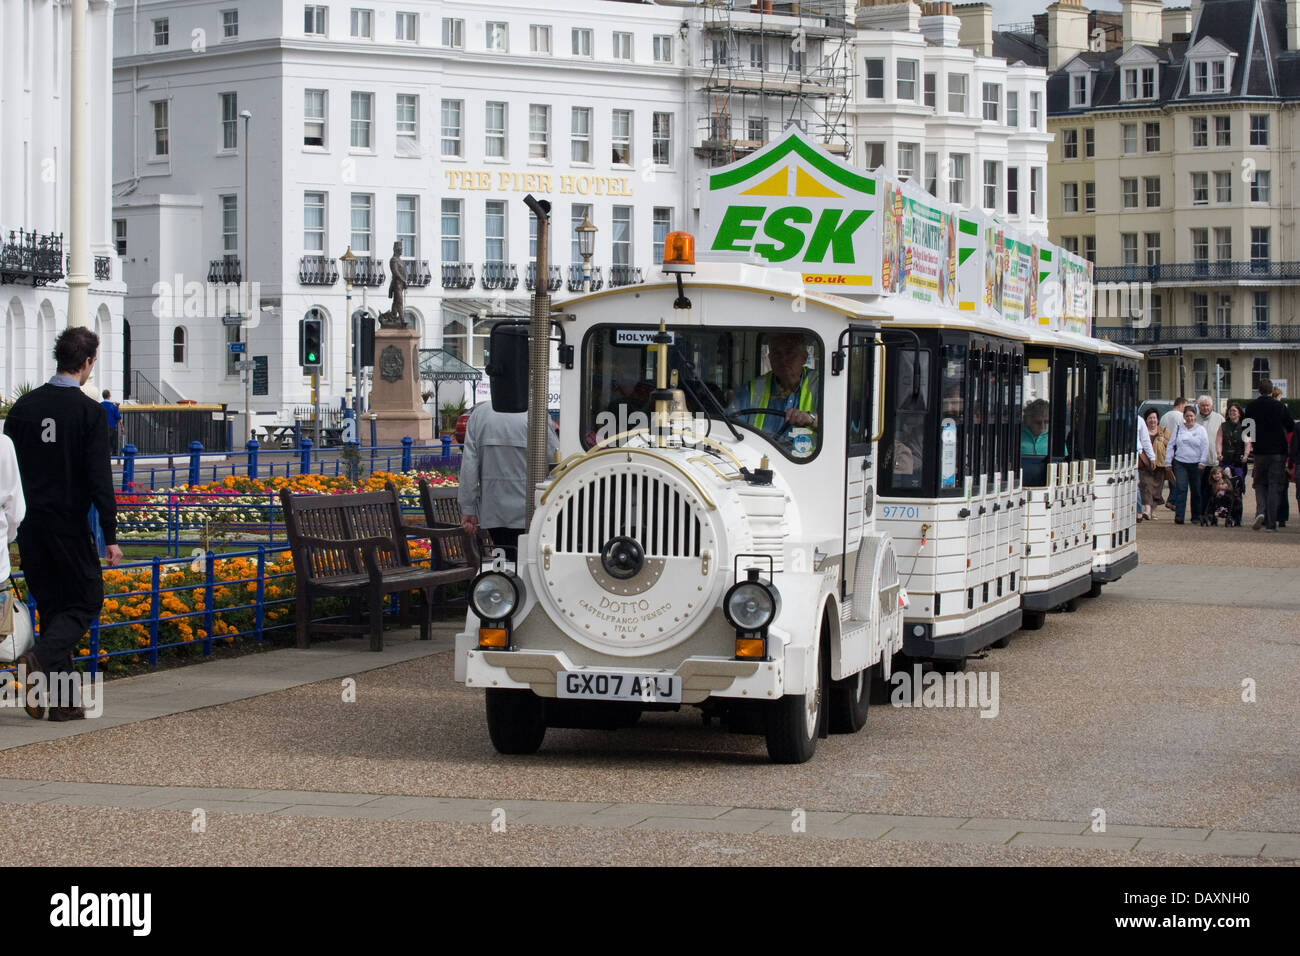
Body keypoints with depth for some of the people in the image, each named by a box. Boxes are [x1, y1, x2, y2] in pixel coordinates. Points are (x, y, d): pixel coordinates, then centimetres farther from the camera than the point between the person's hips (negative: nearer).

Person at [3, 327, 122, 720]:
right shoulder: (89, 411, -10)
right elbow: (99, 478, -13)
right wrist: (110, 536, -10)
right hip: (69, 524, -5)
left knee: (52, 606, 13)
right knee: (87, 600, 7)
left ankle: (62, 700, 10)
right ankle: (42, 658, -19)